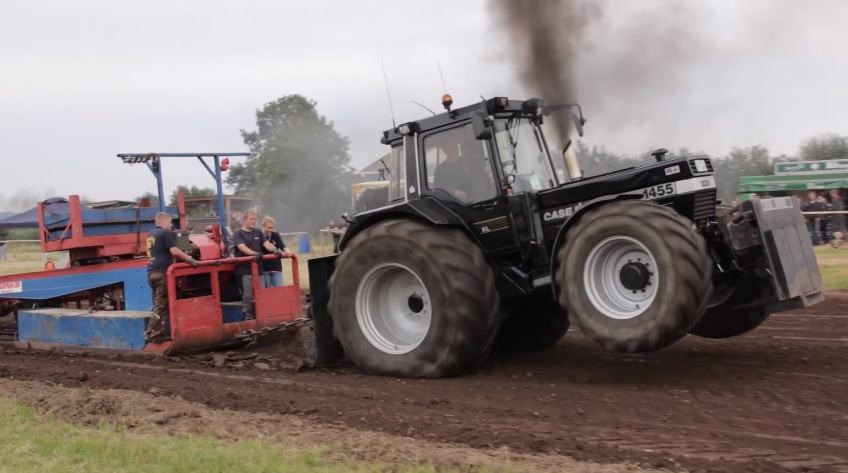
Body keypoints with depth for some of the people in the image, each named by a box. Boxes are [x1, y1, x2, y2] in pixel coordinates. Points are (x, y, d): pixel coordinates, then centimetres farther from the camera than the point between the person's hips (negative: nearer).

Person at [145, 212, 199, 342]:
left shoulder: (151, 234, 18)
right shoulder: (165, 233, -8)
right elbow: (174, 251, -17)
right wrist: (190, 259, -12)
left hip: (152, 272, 9)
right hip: (162, 272, -8)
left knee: (159, 304, 13)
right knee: (161, 306, -5)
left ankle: (157, 332, 11)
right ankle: (152, 333, -7)